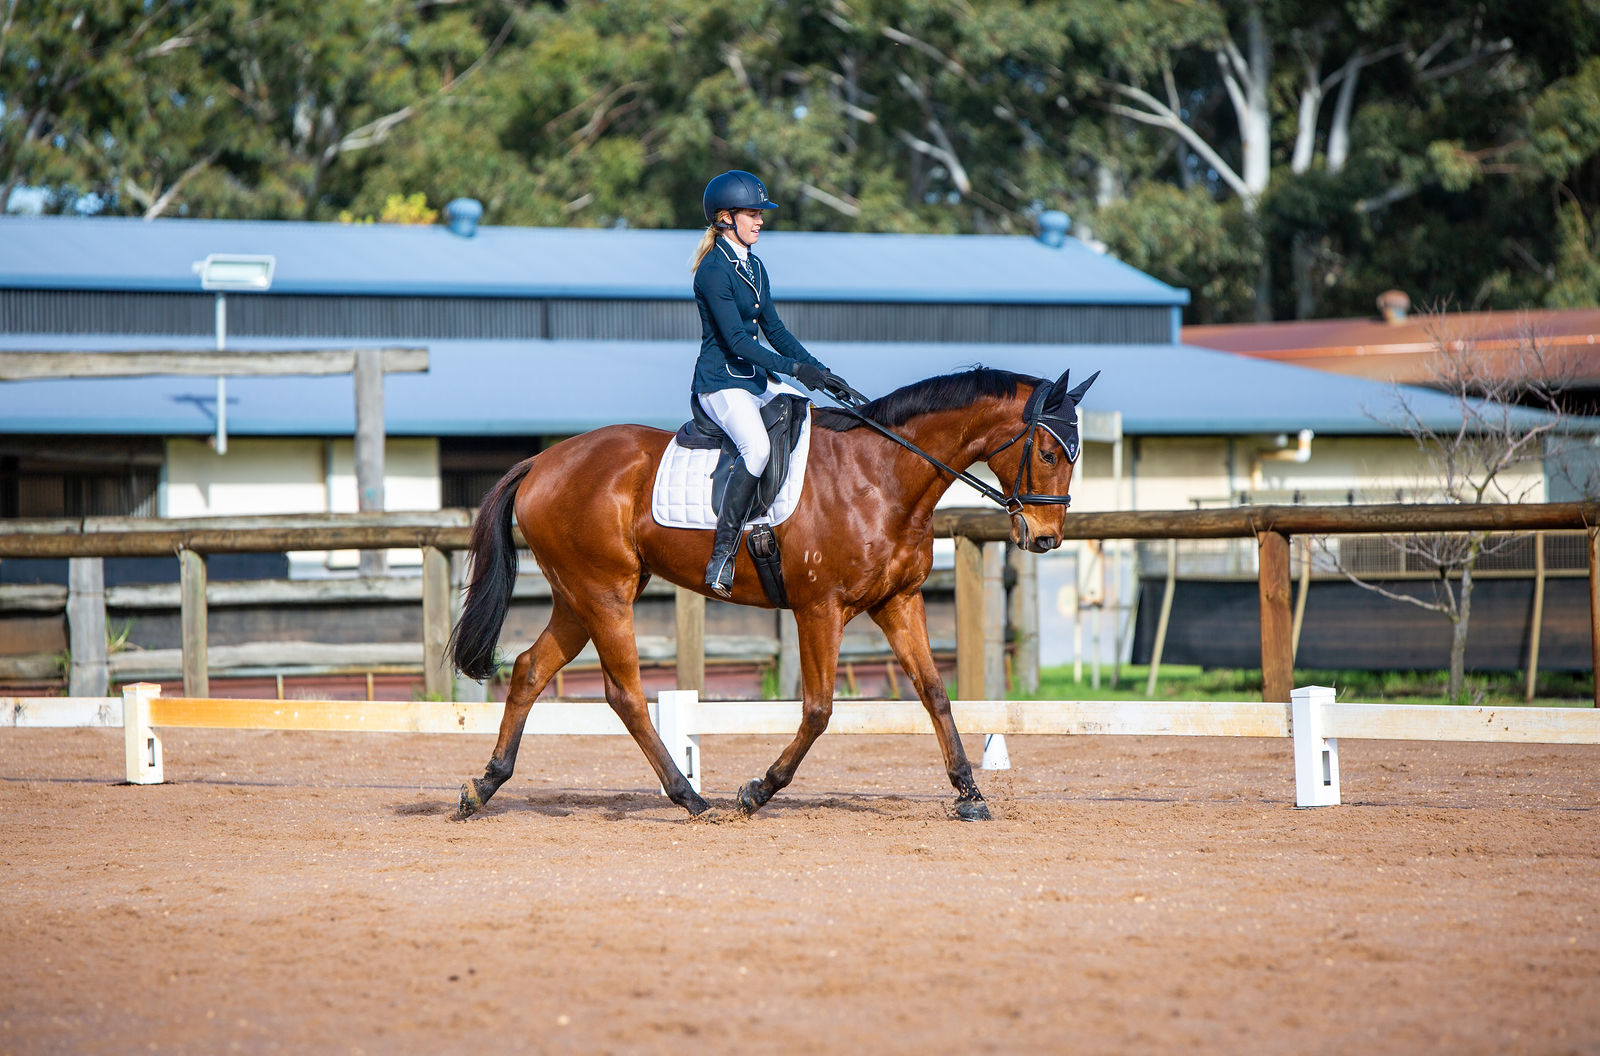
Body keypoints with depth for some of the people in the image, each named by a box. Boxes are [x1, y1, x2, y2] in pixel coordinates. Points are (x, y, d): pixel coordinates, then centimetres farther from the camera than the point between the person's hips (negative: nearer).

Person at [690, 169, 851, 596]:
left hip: (757, 381, 10)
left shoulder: (754, 267, 15)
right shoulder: (714, 270, -14)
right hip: (720, 383, -10)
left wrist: (818, 369, 7)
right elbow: (736, 340, -20)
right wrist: (794, 368, -25)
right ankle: (722, 553, -32)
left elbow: (773, 329, 19)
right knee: (758, 446, -34)